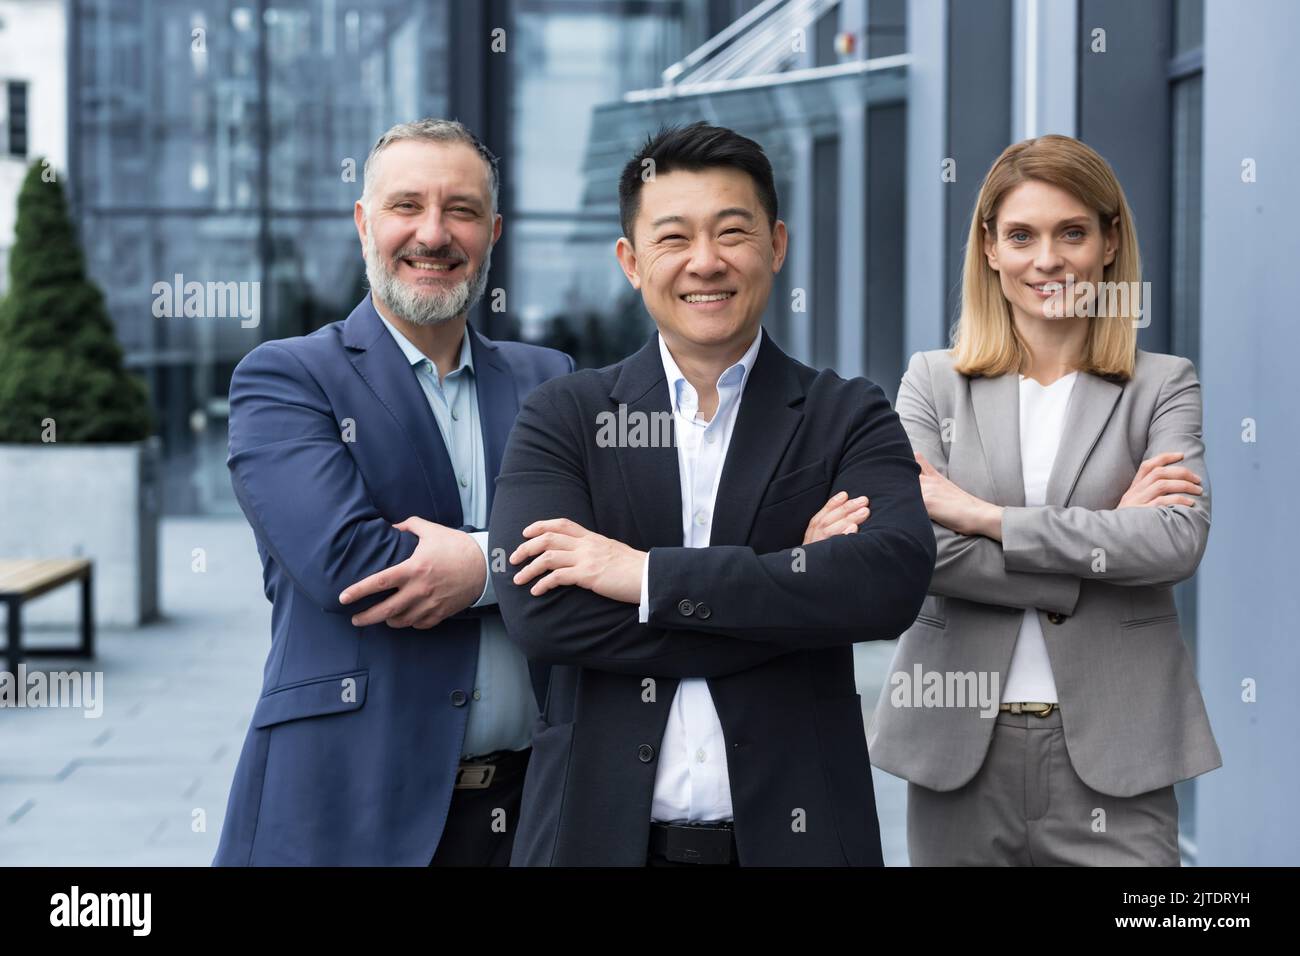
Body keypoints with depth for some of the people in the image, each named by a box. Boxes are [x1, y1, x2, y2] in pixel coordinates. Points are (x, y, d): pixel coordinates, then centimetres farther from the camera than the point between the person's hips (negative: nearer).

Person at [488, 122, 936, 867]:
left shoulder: (850, 418, 0)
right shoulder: (562, 418, 2)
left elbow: (893, 578, -17)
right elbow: (538, 608, -13)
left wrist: (648, 575, -19)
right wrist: (792, 589, -16)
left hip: (792, 829, 0)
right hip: (601, 829, 0)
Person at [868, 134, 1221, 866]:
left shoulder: (1164, 385, 4)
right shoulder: (934, 381, 6)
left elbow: (1180, 542, -13)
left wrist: (986, 515, -13)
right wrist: (1107, 537, -11)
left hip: (1110, 753, -1)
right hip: (961, 748, 1)